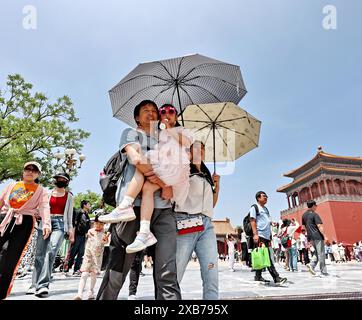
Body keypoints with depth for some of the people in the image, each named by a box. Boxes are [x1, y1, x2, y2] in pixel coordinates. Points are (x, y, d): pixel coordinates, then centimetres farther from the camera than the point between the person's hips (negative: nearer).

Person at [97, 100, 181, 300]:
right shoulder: (130, 133, 16)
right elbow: (135, 158, -5)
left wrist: (170, 185, -5)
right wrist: (163, 183, -6)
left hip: (163, 208, 4)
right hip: (134, 203, -4)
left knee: (167, 274, -4)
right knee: (117, 270, 0)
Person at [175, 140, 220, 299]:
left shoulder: (207, 177, 27)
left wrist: (217, 186, 17)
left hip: (206, 225, 5)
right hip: (185, 223, -5)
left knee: (212, 278, -7)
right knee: (173, 276, -7)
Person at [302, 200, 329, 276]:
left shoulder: (304, 215, 12)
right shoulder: (314, 214, -12)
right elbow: (319, 226, -17)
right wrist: (324, 236, -16)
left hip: (310, 237, 7)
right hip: (318, 236, -7)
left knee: (317, 252, 17)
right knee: (321, 254, 0)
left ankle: (311, 265, 1)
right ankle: (323, 272, 6)